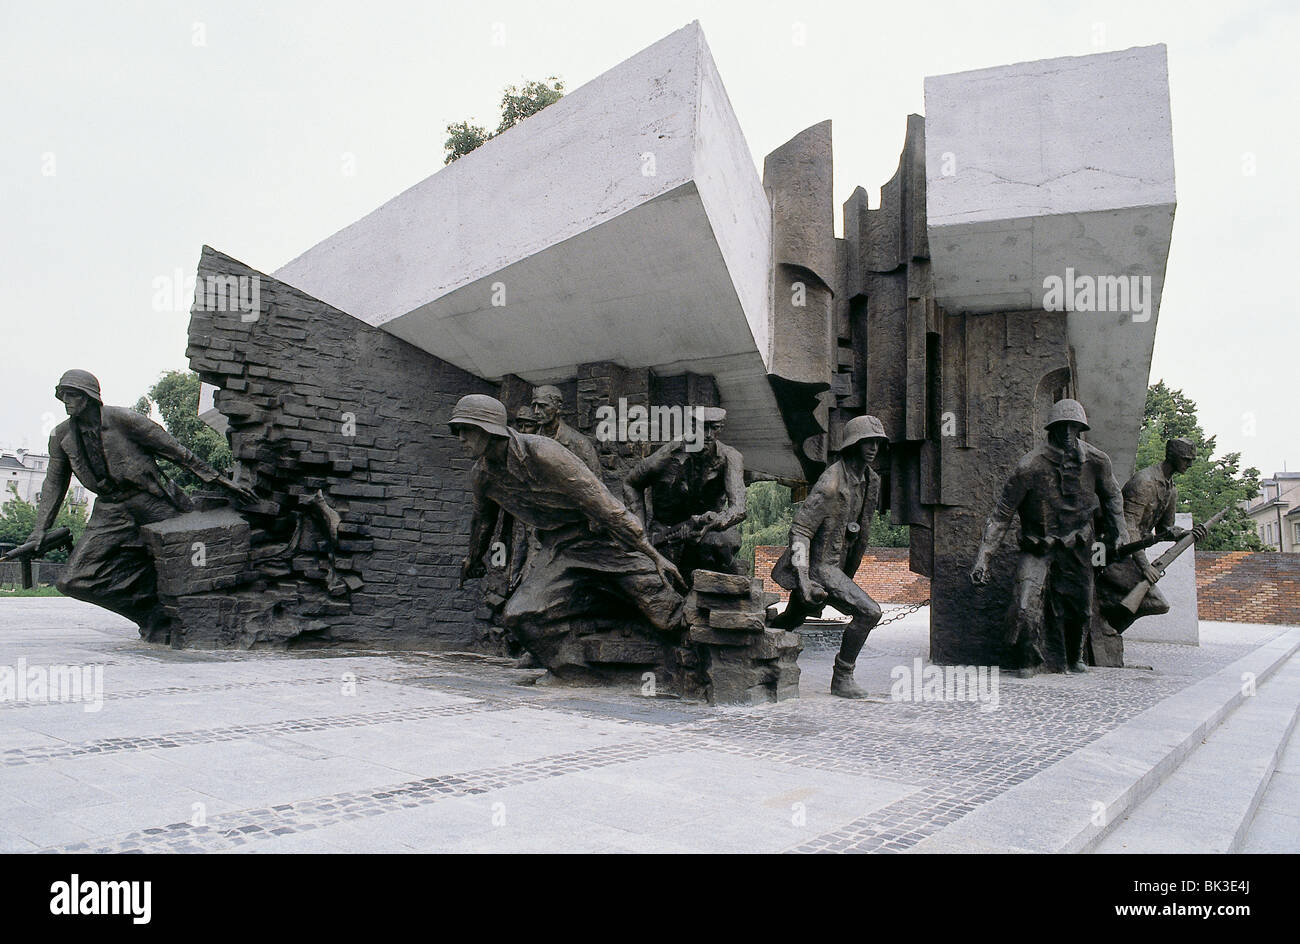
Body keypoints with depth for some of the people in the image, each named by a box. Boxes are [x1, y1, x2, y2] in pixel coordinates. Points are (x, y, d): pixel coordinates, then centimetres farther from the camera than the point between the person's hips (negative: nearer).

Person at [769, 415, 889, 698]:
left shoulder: (872, 481, 6)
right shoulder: (831, 483, -22)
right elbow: (800, 530, -23)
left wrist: (849, 575, 25)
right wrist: (803, 580, -31)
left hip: (836, 565, 9)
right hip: (817, 566, -9)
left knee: (792, 620, 23)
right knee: (869, 611, -18)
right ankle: (841, 678, -4)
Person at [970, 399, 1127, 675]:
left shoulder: (1096, 461, -10)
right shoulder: (1030, 466, -22)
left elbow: (1111, 496, 13)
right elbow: (1002, 514, -17)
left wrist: (1119, 532, 12)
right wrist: (982, 556, -20)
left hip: (1077, 547, 3)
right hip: (1038, 547, -3)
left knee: (1079, 607, 10)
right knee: (1026, 610, -17)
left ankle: (1073, 658, 38)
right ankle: (1027, 661, 8)